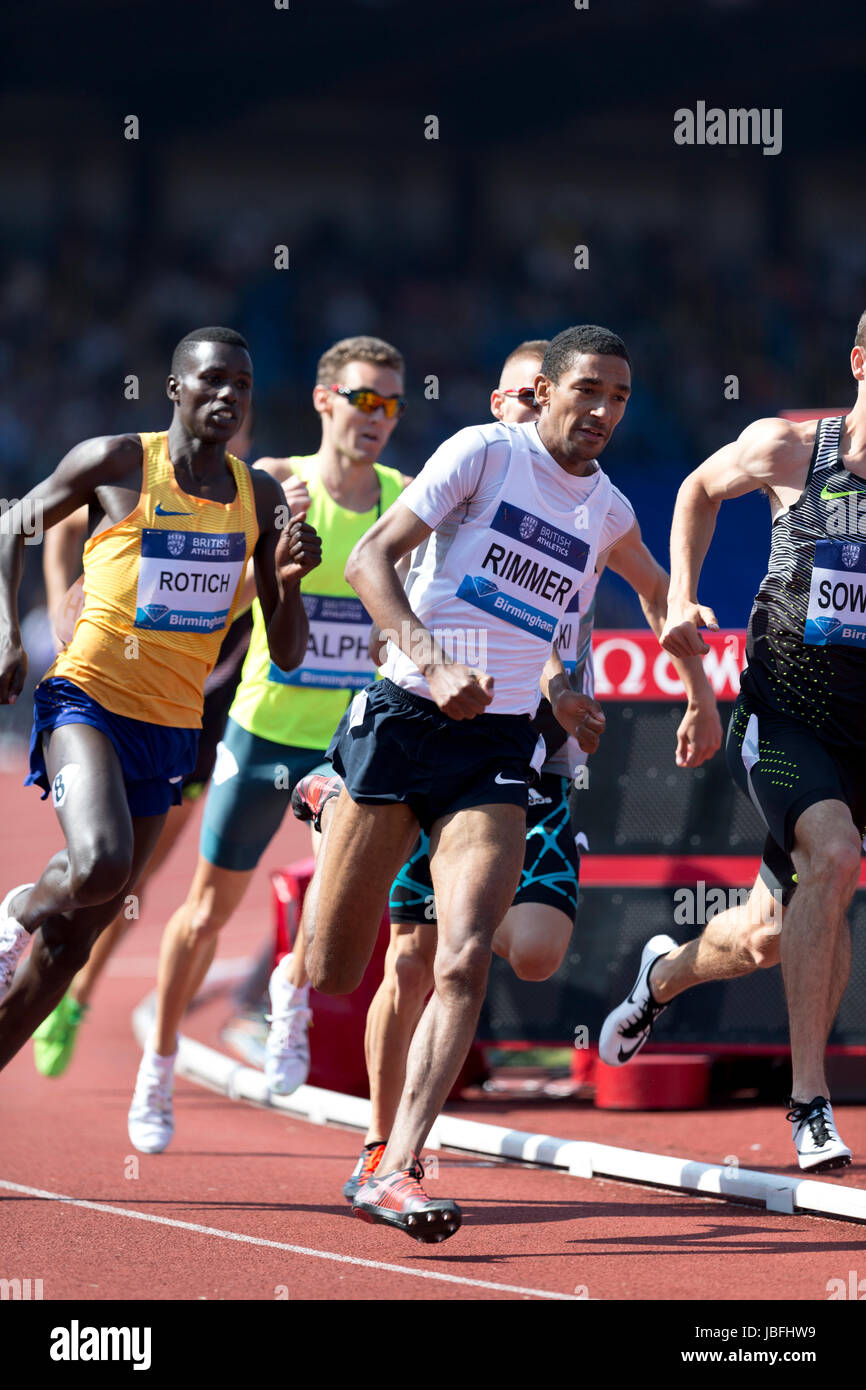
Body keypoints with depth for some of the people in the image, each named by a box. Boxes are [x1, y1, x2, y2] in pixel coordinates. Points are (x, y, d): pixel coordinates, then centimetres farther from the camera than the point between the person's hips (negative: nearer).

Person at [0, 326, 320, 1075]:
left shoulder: (261, 498, 5)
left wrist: (289, 581, -14)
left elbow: (288, 653, 6)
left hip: (169, 730, 4)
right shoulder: (116, 463, -5)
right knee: (100, 864, -32)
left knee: (72, 944, 7)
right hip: (87, 701, -4)